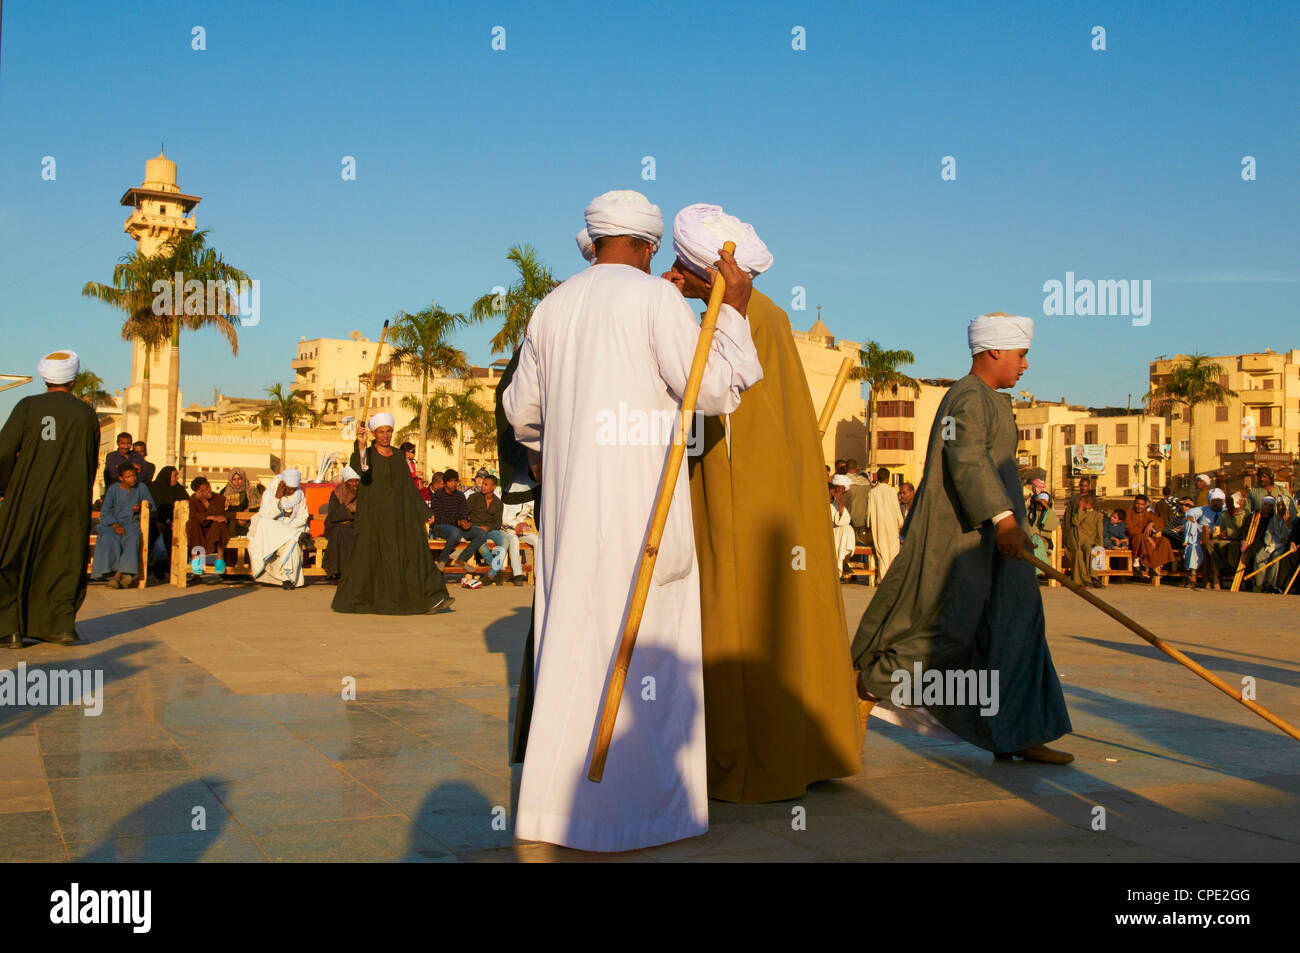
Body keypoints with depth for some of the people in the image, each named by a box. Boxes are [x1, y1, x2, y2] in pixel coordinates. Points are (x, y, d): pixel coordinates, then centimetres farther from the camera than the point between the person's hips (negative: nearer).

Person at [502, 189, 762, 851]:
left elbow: (522, 408, 22)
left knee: (574, 636, 12)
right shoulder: (655, 296, -6)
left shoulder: (551, 308, 13)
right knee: (639, 644, 0)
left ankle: (556, 796, 18)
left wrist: (539, 445, 42)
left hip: (568, 498, 6)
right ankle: (629, 802, 4)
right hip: (638, 493, -6)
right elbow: (712, 389, -12)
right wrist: (733, 311, -1)